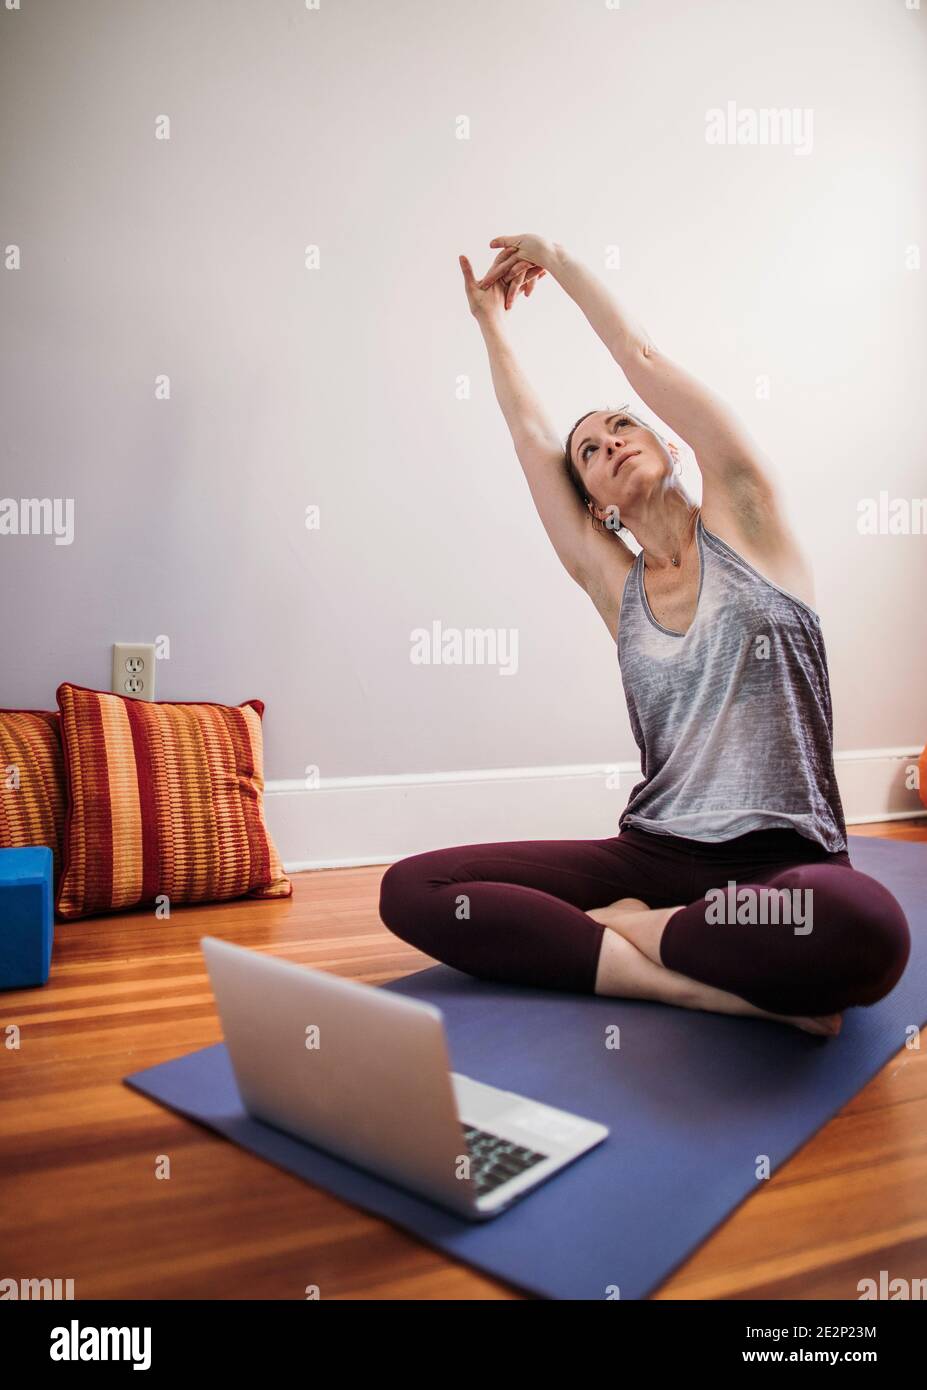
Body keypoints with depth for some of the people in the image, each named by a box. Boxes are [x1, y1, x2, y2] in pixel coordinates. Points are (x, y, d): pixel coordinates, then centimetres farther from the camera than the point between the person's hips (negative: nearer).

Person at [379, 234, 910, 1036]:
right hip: (653, 855, 4)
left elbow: (643, 358, 5)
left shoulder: (744, 521, 5)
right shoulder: (615, 587, 11)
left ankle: (623, 928, -13)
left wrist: (558, 257, 16)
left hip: (783, 863, -3)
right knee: (410, 891, -17)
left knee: (865, 931, -41)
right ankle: (727, 986, -20)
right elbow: (532, 437, 18)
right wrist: (492, 323, 30)